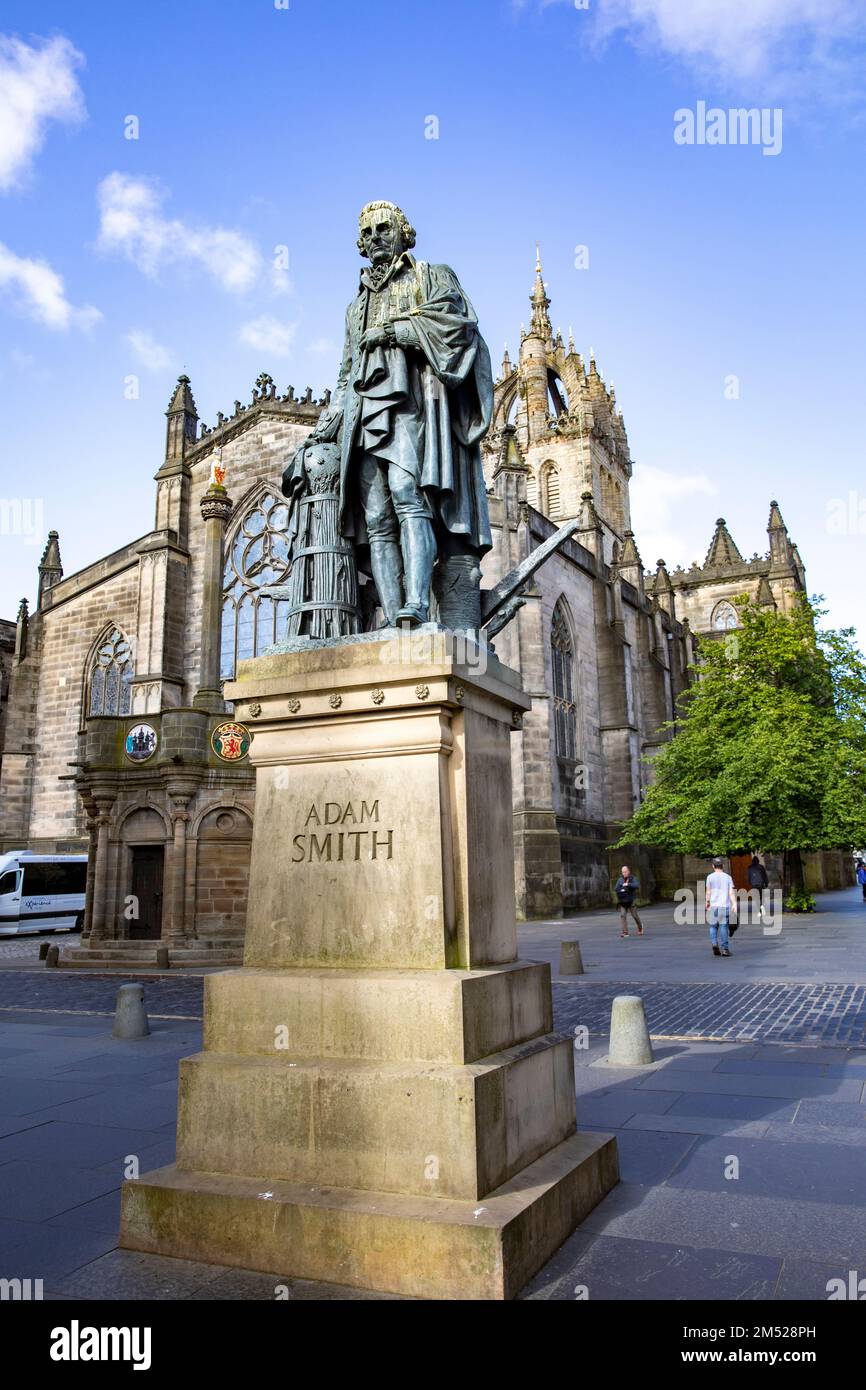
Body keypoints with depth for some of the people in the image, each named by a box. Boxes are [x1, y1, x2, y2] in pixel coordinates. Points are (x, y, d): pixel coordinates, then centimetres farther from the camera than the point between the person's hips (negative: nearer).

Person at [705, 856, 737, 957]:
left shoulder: (710, 877, 0)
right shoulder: (728, 877, 3)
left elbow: (708, 892, 1)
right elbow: (731, 892, -5)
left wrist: (707, 902, 14)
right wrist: (734, 904, -7)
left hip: (714, 905, 0)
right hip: (725, 905, 0)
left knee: (713, 926, 11)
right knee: (723, 927, 3)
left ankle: (714, 943, -8)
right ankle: (724, 949, 2)